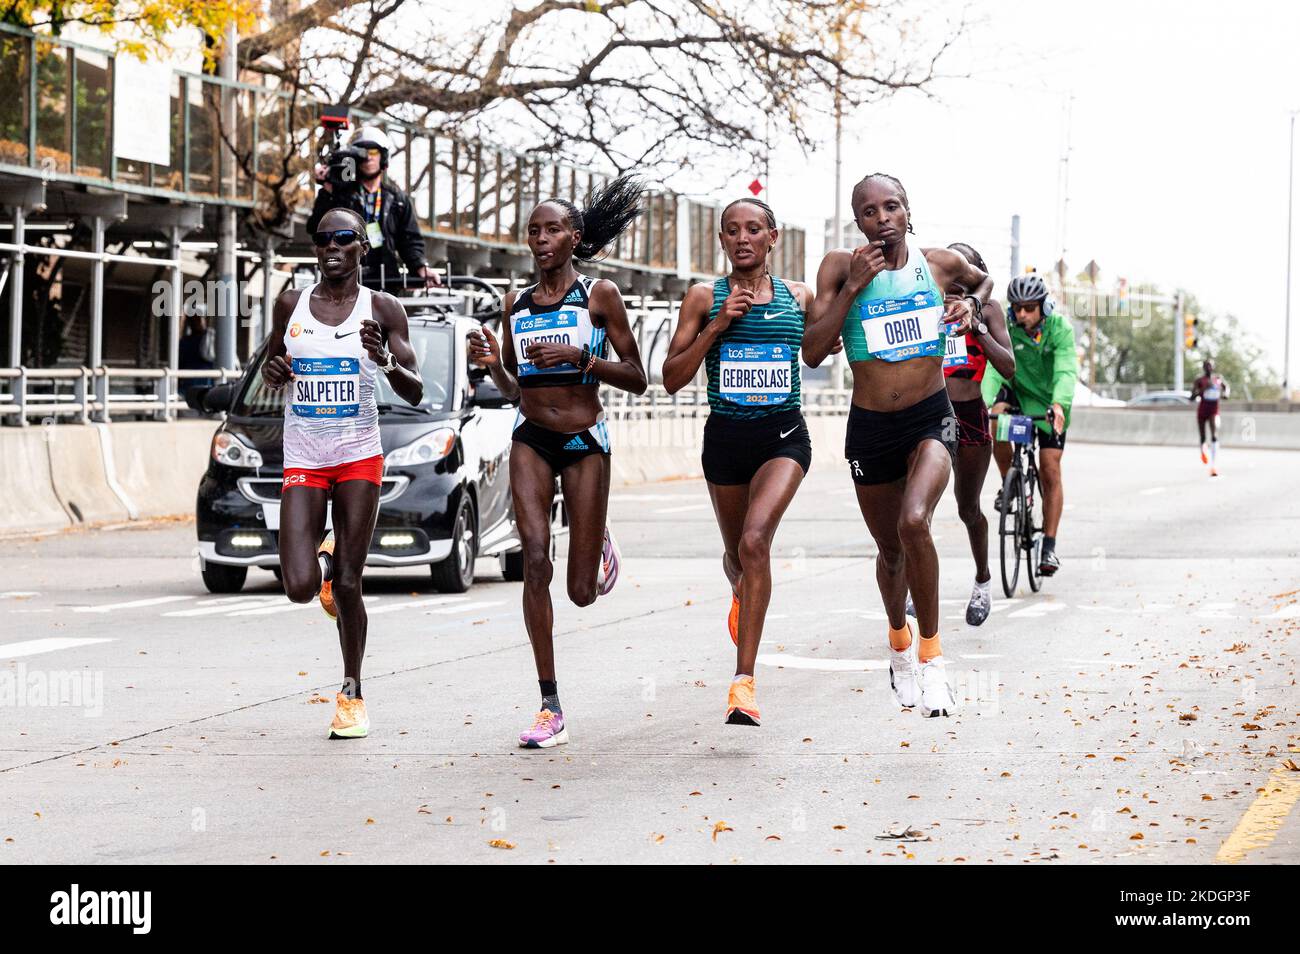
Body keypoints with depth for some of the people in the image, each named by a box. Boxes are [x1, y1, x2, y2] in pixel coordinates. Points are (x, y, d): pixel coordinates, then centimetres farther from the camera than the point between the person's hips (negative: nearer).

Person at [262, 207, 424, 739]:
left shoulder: (382, 310, -2)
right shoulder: (291, 304, 5)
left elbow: (415, 394, -4)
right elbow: (271, 369, 20)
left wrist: (386, 361, -24)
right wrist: (274, 373, -4)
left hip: (359, 456, -2)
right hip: (303, 460, 2)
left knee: (347, 586, -3)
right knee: (301, 588, -12)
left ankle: (352, 694, 15)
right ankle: (324, 558, 26)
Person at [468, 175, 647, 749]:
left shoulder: (599, 295, -2)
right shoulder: (515, 304, 9)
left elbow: (637, 379, -3)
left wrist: (579, 356, -16)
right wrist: (492, 363, -4)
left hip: (585, 442, -2)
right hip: (531, 439, 2)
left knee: (582, 592, 0)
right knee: (535, 558, -16)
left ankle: (599, 546, 40)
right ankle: (550, 708, -12)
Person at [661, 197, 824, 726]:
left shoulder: (799, 296, 3)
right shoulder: (704, 297, -1)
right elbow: (672, 379, -5)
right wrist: (717, 325, -15)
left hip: (784, 435, -2)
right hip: (726, 437, 2)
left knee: (755, 540, -24)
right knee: (736, 552, 17)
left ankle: (744, 681, -25)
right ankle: (741, 595, 58)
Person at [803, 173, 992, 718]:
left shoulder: (940, 264, -1)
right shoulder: (840, 266, -5)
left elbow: (982, 280, 24)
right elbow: (813, 352, -13)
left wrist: (971, 305, 2)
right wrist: (853, 287, -19)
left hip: (931, 419, -1)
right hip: (870, 426, 1)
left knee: (914, 522, -28)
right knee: (890, 548, 15)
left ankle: (930, 653, -14)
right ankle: (899, 638, 46)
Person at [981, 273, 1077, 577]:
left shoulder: (1060, 329, -22)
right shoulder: (1005, 329, -19)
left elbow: (1066, 371, -34)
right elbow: (993, 369, -30)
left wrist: (1058, 405, -54)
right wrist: (985, 404, -48)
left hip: (1048, 401, -1)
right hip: (1017, 392, 1)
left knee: (1050, 472, -6)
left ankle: (1049, 546, 1)